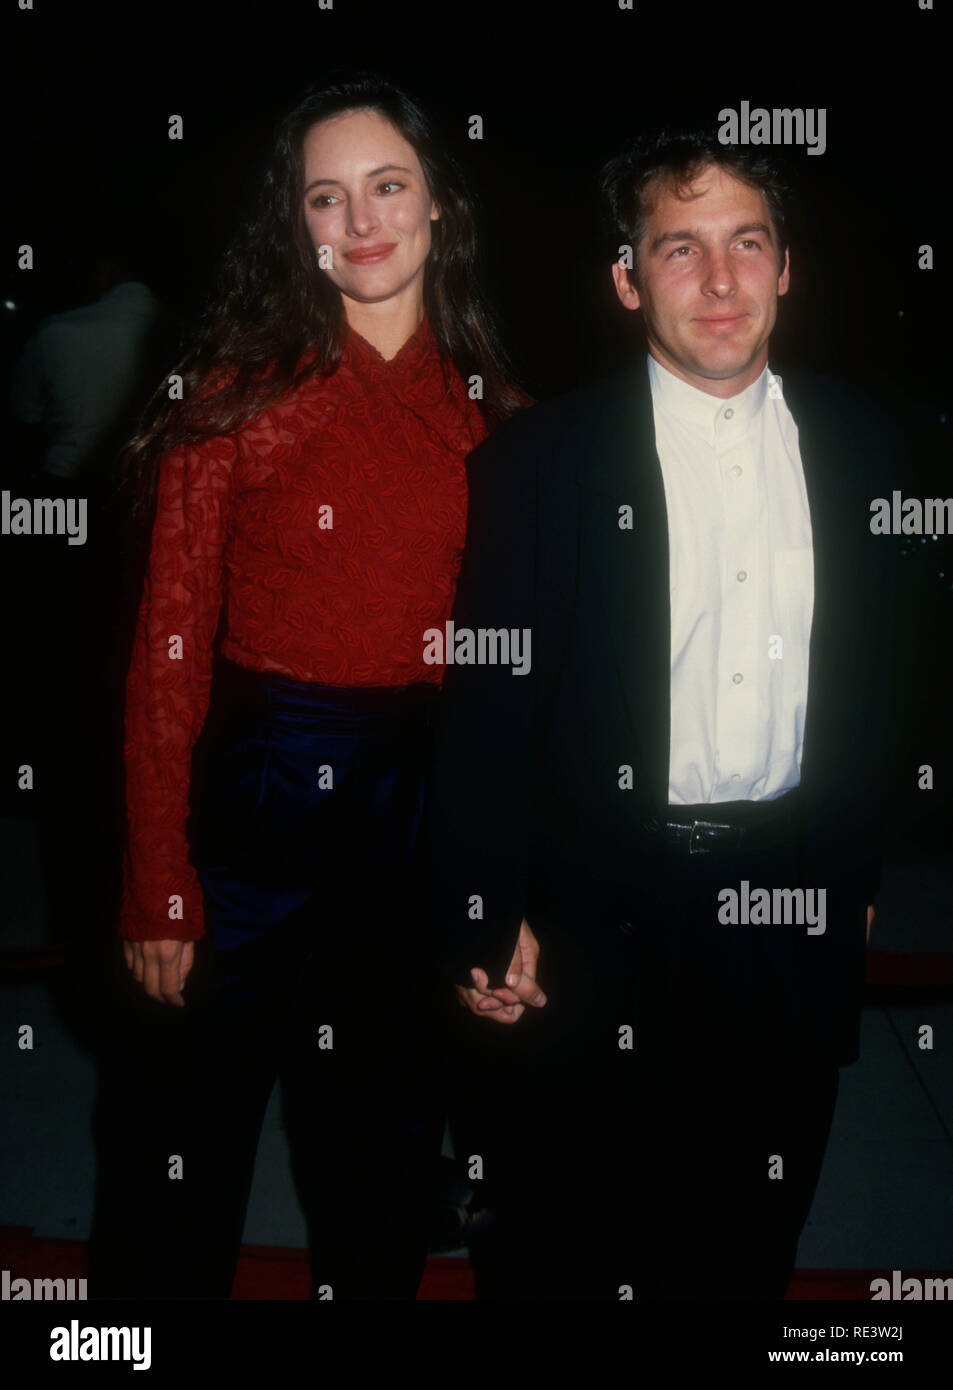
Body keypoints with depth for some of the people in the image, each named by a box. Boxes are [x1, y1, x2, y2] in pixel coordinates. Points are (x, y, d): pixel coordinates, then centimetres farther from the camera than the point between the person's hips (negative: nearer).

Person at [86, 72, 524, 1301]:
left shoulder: (492, 407, 3)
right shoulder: (240, 391, -6)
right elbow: (167, 648, -8)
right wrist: (158, 887, -11)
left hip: (428, 817, 3)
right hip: (258, 799, -3)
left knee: (381, 1178, 22)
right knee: (180, 1169, 11)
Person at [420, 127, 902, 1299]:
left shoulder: (861, 442, 3)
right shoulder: (538, 462, -8)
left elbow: (876, 673, 8)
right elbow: (486, 706, -7)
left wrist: (863, 868, 10)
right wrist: (484, 922, -8)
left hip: (797, 913, 3)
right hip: (606, 921, -3)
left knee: (755, 1243, 20)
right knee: (573, 1251, 14)